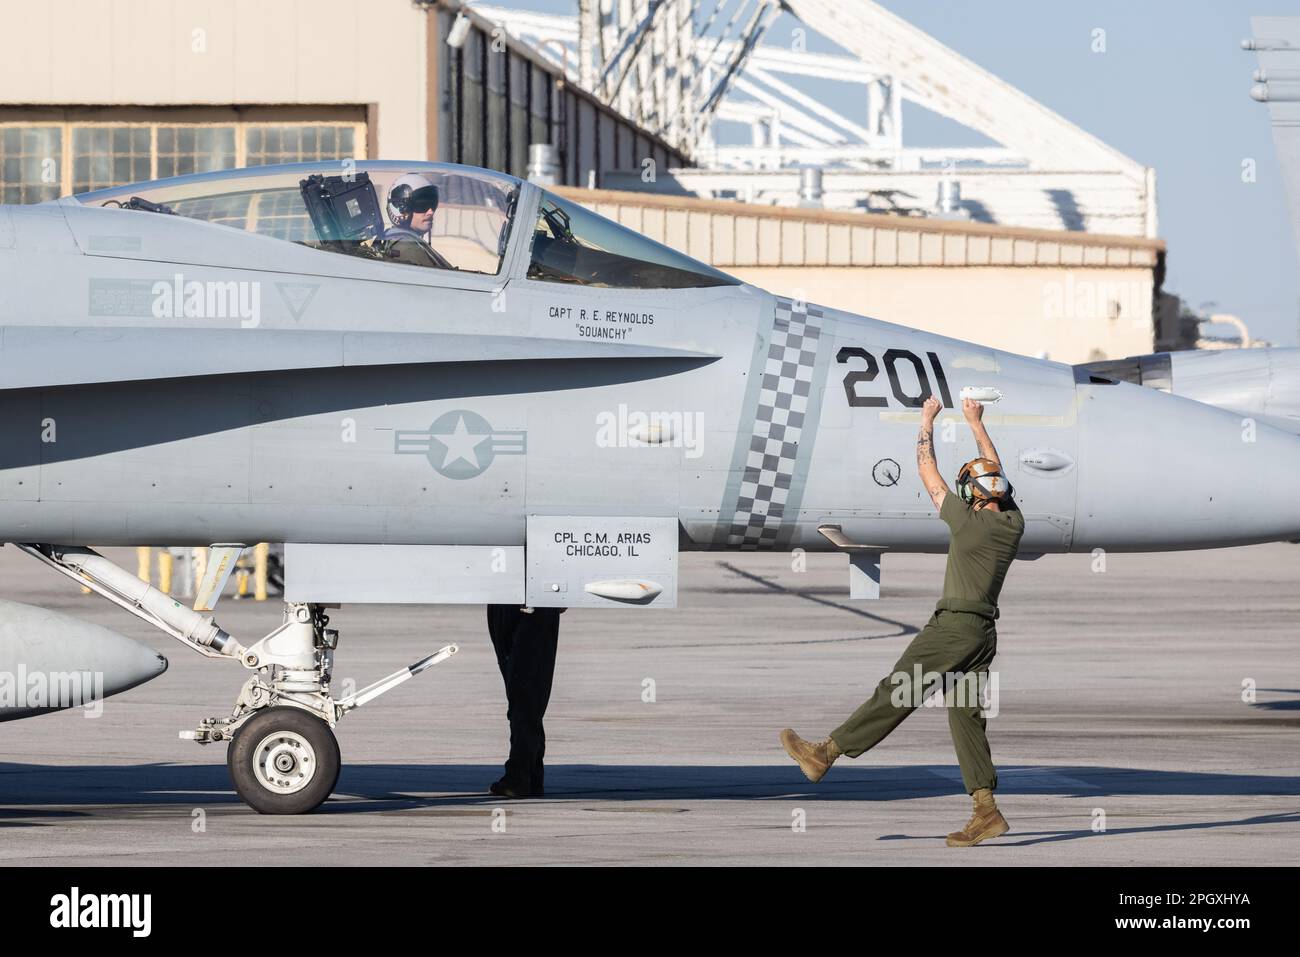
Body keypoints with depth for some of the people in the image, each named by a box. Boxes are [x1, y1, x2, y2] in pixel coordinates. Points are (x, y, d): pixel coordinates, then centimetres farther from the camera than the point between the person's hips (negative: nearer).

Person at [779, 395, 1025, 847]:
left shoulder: (966, 520, -8)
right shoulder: (1012, 524, 9)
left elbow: (927, 470, 0)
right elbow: (995, 477, 26)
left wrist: (927, 420, 14)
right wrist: (976, 423, 34)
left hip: (955, 625, -7)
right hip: (984, 633, 7)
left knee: (895, 692, -10)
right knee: (965, 715, 3)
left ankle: (825, 753, -10)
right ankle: (986, 812, -5)